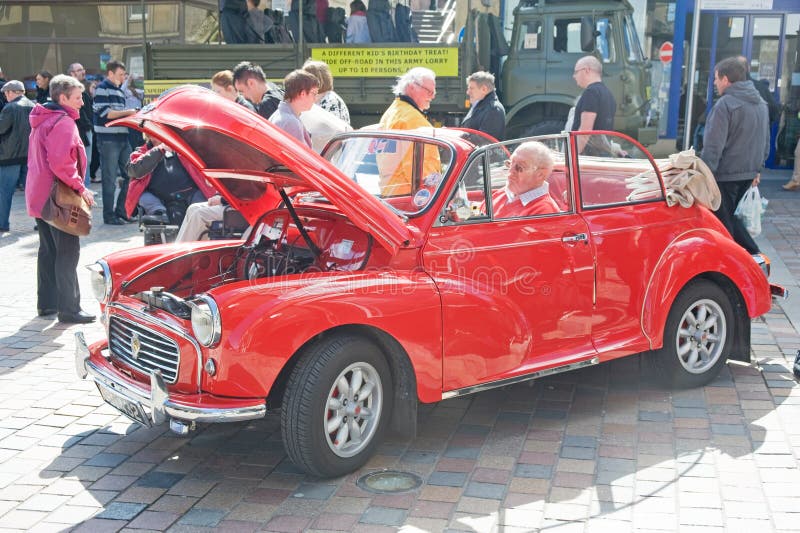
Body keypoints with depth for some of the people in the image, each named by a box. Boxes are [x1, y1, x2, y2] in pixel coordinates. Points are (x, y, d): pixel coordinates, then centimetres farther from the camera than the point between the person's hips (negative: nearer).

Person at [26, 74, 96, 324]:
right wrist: (80, 188, -18)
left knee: (48, 251, 16)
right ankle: (69, 309, -4)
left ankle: (46, 303, 23)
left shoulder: (41, 121, 16)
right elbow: (60, 163, -26)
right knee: (68, 253, -6)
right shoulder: (63, 123, -16)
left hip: (40, 197, 10)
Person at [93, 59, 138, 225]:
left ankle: (121, 211, 16)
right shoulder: (102, 89, -6)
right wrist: (128, 112, -14)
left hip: (122, 138, 8)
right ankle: (109, 215, 3)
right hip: (108, 139, -8)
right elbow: (105, 113, -17)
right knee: (110, 179, -4)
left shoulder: (119, 91, 20)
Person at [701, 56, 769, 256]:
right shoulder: (761, 103, 11)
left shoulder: (725, 105, -17)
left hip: (726, 175, -8)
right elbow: (766, 142, 18)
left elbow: (713, 146, -19)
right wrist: (757, 168, 26)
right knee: (731, 217, 21)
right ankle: (754, 255, 18)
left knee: (722, 223, 2)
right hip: (749, 173, 8)